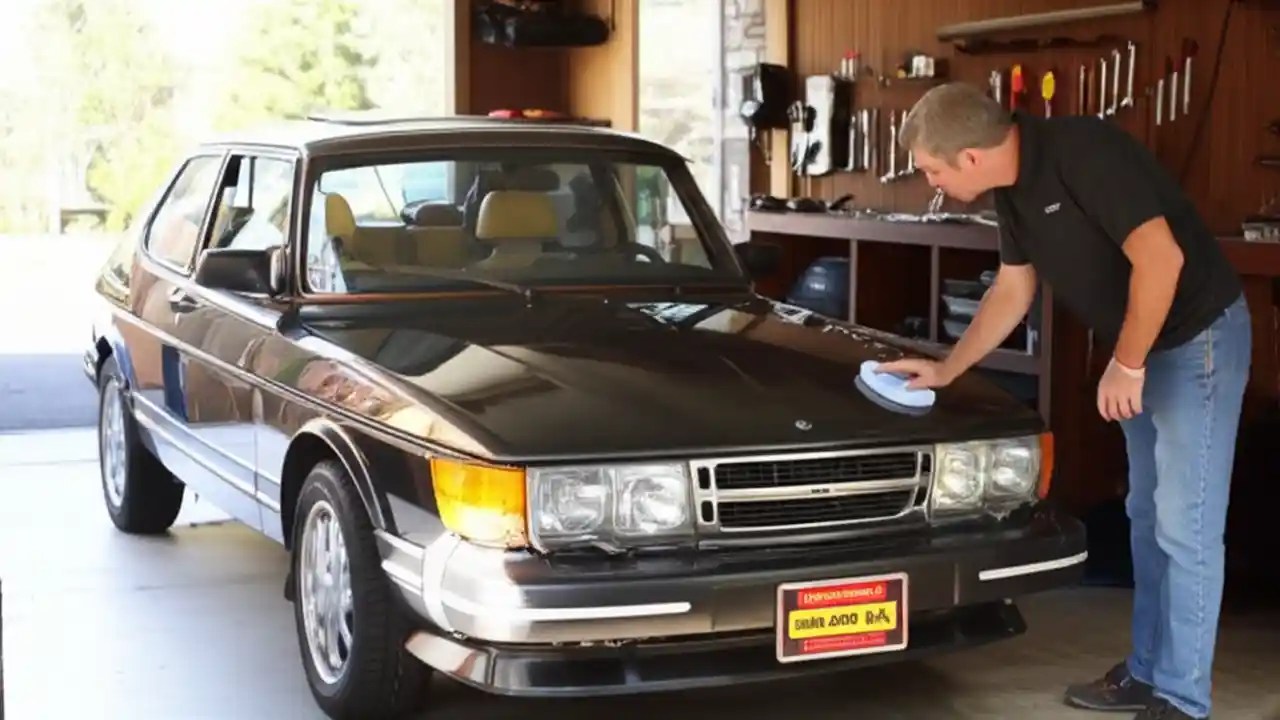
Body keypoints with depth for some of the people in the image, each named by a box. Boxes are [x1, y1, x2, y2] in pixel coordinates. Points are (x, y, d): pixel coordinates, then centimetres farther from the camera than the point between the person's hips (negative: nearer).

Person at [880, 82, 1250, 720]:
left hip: (1197, 335, -10)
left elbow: (1160, 258, -31)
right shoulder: (1013, 188, 2)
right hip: (1143, 346, 10)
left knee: (1185, 527, -5)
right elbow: (1012, 290, 15)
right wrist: (946, 369, 15)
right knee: (1147, 517, 16)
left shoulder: (1082, 152, -27)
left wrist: (1126, 364, -22)